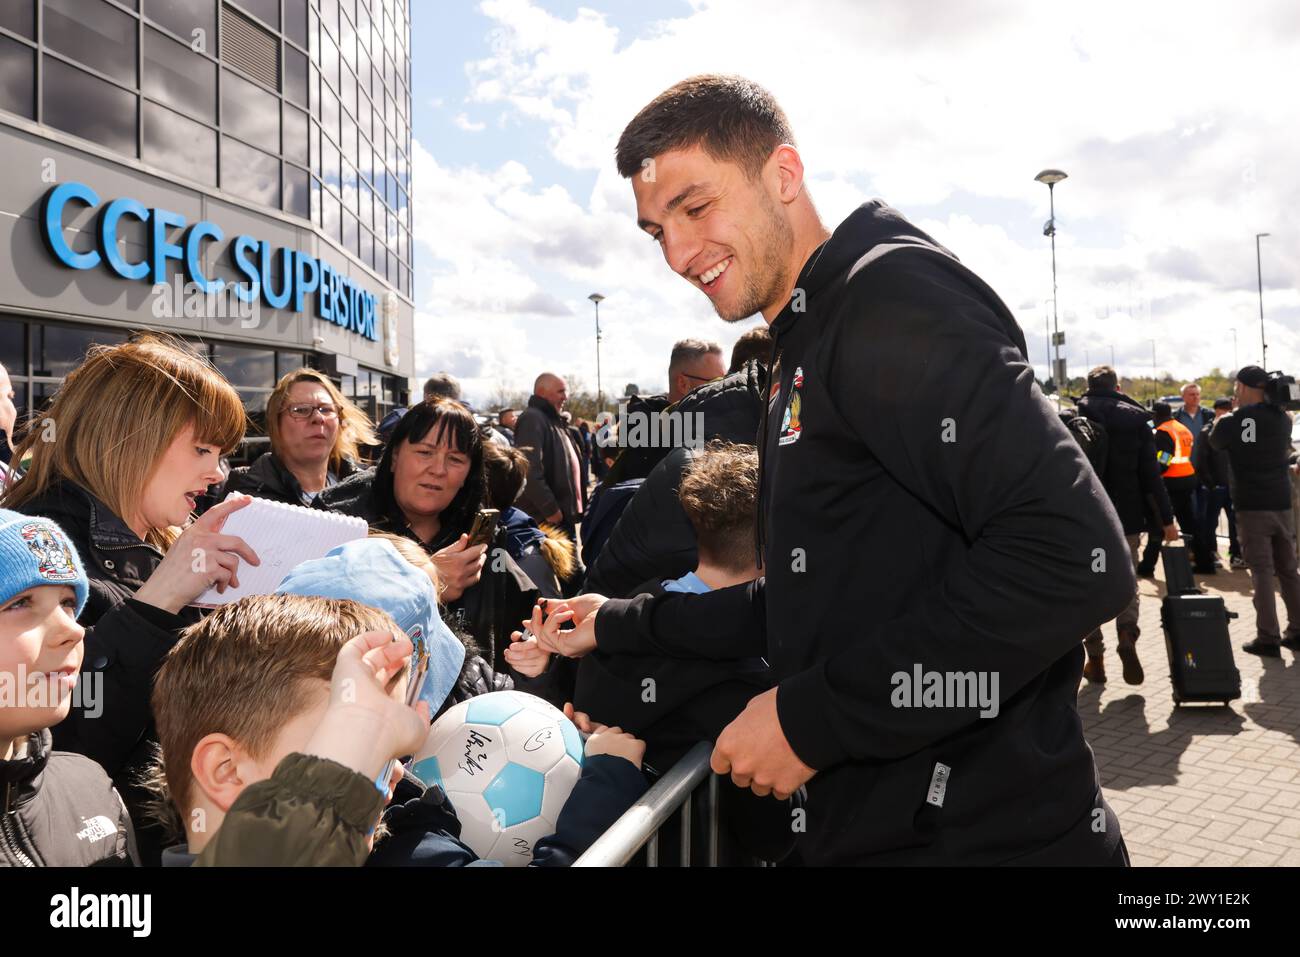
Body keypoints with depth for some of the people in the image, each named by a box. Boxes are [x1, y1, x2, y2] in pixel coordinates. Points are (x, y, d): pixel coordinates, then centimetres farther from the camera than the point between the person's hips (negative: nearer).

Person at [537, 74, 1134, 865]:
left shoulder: (890, 292, -15)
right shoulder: (809, 347, 14)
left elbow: (1076, 556, -26)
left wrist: (815, 716, -21)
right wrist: (620, 626, 19)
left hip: (977, 835, -9)